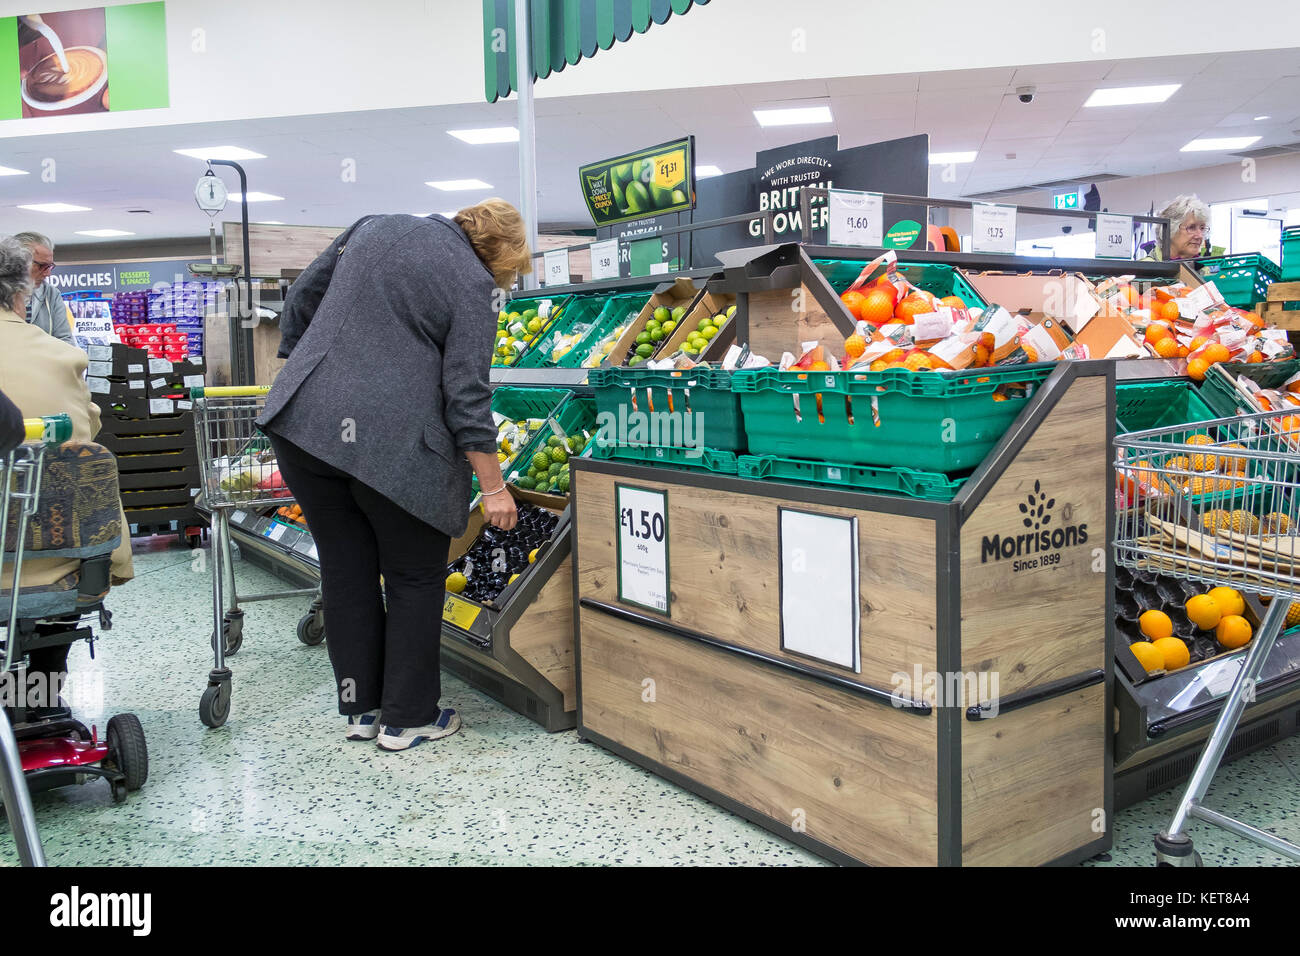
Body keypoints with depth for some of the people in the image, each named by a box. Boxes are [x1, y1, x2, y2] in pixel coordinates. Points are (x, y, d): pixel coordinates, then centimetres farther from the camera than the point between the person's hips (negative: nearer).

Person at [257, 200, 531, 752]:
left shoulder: (375, 228, 15)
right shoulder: (473, 285, -3)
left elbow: (303, 297, 18)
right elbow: (467, 395, -9)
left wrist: (302, 370, 30)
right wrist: (493, 487, -4)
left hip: (303, 421, 6)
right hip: (387, 443, -6)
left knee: (345, 570, 16)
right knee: (416, 576, 12)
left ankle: (360, 708, 28)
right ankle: (406, 718, 20)